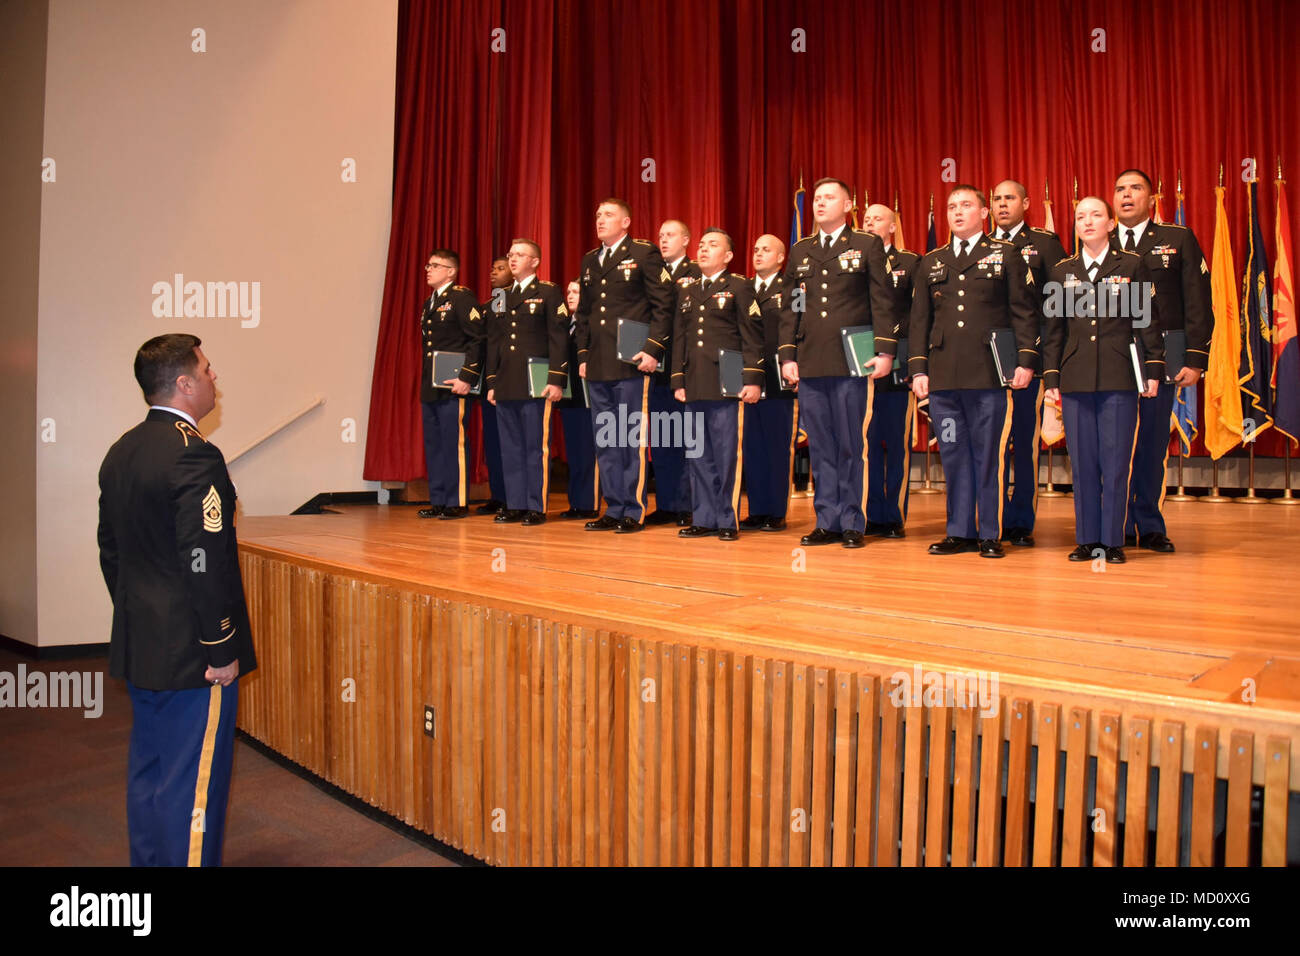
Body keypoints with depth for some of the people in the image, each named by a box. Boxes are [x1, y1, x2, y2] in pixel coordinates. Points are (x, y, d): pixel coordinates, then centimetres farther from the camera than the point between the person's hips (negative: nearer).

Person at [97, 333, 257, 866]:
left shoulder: (120, 452, 9)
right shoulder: (193, 453, -20)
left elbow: (109, 550, 15)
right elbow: (207, 561, -24)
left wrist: (135, 621, 22)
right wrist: (223, 647, -17)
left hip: (138, 646, 9)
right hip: (192, 652, -9)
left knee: (147, 769, 20)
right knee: (194, 782, 1)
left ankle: (148, 861, 34)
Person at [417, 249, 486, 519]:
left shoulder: (462, 297, -5)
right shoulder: (429, 303, 20)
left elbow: (477, 339, -13)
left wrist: (467, 377, -18)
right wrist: (424, 382, 15)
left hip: (452, 385, -9)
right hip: (430, 387, 9)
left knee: (453, 444, -6)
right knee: (433, 445, 10)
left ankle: (457, 502, 1)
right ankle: (438, 501, 17)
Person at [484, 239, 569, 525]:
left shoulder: (549, 292, 1)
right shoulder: (502, 297, 19)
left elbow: (559, 337, -6)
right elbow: (493, 342, 20)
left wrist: (556, 380, -14)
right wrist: (492, 382, 13)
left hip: (535, 383, -6)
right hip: (506, 384, 6)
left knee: (536, 446, -3)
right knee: (510, 447, 8)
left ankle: (536, 507, 2)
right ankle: (515, 504, 14)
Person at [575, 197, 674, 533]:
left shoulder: (645, 253, -1)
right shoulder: (589, 261, 18)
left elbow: (663, 305, -6)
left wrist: (653, 349, -13)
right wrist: (583, 355, 14)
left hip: (631, 363, -7)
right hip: (597, 366, 7)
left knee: (633, 439, -2)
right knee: (605, 442, 9)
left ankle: (634, 512, 5)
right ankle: (614, 509, 17)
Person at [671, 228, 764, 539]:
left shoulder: (739, 287, 4)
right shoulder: (687, 292, 20)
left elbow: (752, 337, -3)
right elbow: (679, 339, 18)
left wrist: (753, 379, -11)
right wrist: (678, 381, 11)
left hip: (726, 385, -5)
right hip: (694, 386, 5)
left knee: (726, 454, -3)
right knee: (699, 456, 7)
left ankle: (727, 521, 5)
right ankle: (704, 519, 14)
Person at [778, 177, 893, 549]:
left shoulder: (868, 245, 6)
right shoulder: (800, 251, 16)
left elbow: (881, 302, 0)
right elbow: (790, 307, 15)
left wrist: (885, 350, -9)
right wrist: (788, 355, 6)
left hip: (850, 361, -4)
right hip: (810, 362, 4)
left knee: (850, 445, 0)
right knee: (820, 446, 6)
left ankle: (852, 523, 8)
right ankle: (827, 522, 12)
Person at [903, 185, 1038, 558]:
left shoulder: (1006, 256, 9)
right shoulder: (931, 263, 17)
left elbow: (1024, 313, 3)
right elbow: (920, 320, 15)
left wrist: (1026, 360, -6)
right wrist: (918, 369, 6)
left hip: (989, 374, -3)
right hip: (943, 375, 3)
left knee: (989, 455, 1)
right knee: (953, 455, 6)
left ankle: (989, 534, 9)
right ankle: (960, 531, 14)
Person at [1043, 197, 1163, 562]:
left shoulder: (1132, 265, 6)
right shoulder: (1061, 271, 11)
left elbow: (1147, 321, 4)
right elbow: (1053, 330, 10)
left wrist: (1154, 369, -2)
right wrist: (1051, 378, 4)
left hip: (1119, 378, -2)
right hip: (1076, 378, 2)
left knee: (1115, 461, 0)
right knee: (1082, 462, 5)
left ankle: (1113, 540, 9)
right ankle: (1087, 539, 14)